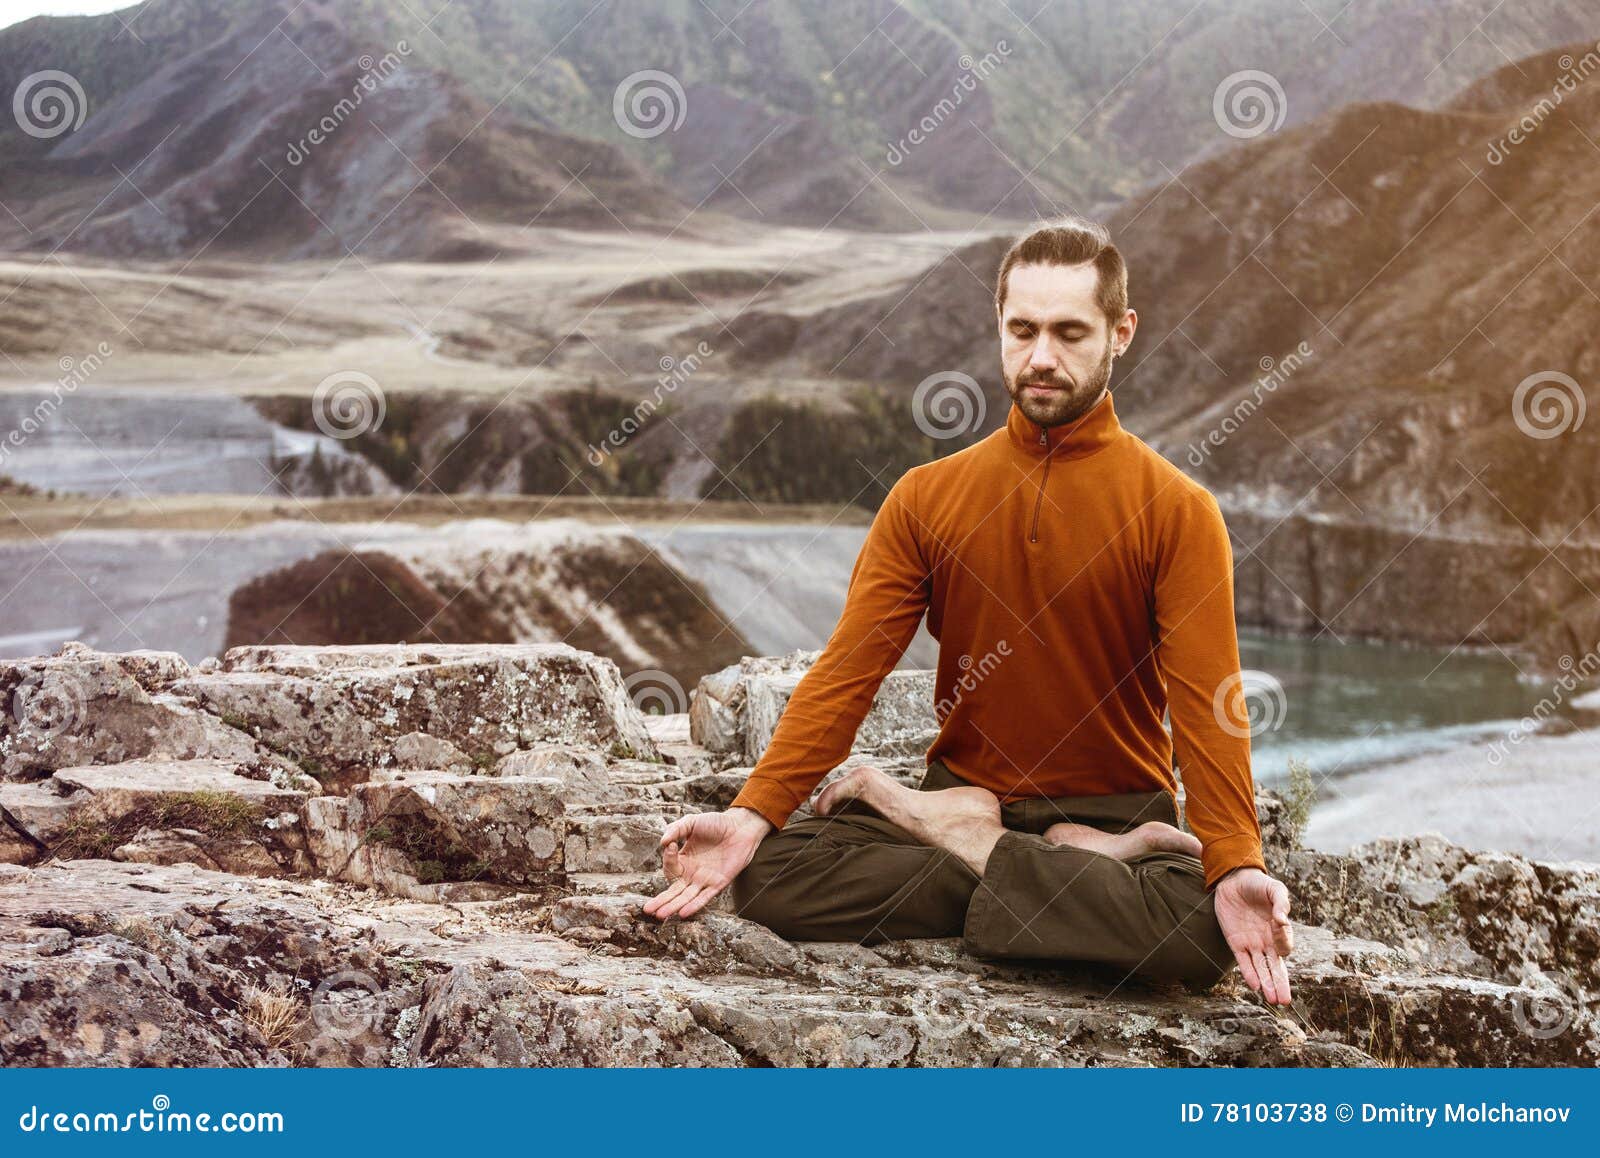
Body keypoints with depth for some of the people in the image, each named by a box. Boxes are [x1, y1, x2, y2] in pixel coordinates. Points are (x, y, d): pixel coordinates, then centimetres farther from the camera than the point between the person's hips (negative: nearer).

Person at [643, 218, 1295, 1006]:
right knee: (767, 874, -24)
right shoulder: (926, 497, 5)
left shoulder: (1175, 510, -4)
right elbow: (848, 669, -3)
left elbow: (1206, 701, -14)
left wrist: (1236, 869, -31)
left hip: (1117, 811, -2)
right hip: (963, 789, 2)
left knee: (1204, 931, -36)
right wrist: (752, 814, -17)